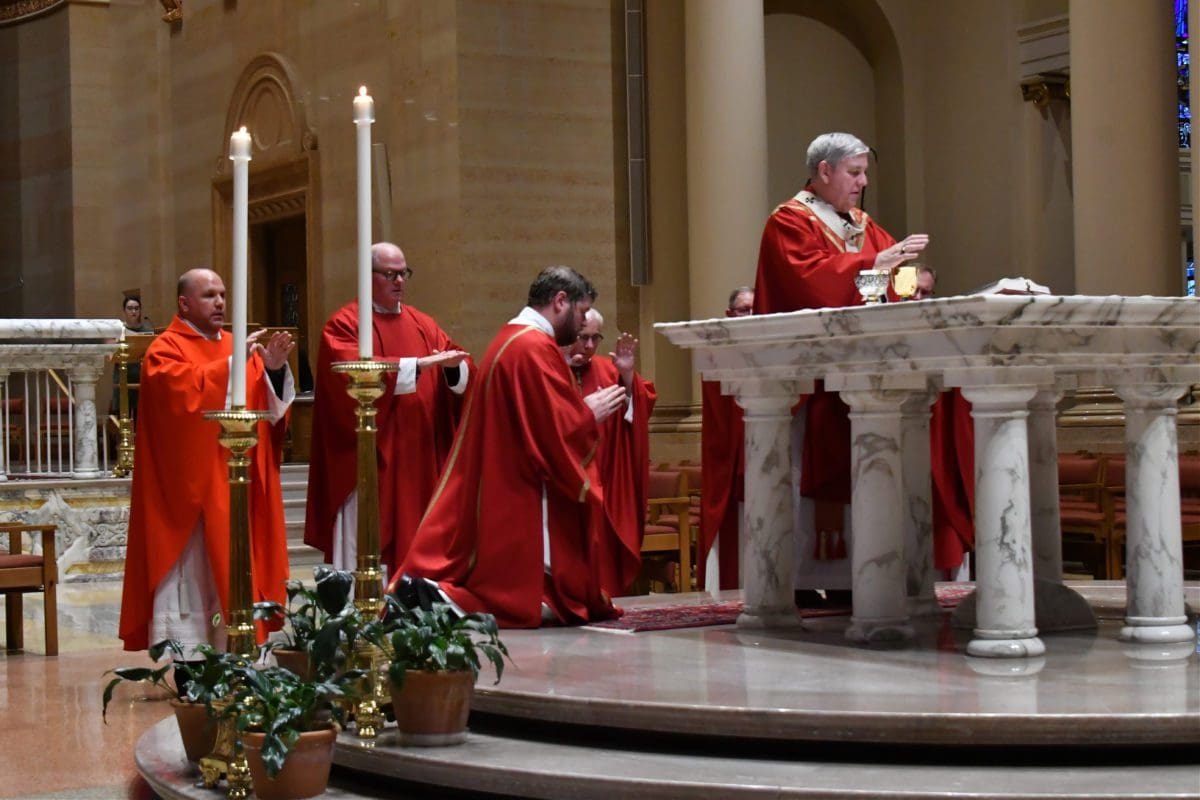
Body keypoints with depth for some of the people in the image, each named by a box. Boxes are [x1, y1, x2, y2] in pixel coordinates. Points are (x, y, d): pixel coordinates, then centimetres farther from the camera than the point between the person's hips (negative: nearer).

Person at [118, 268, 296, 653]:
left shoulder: (238, 347, 16)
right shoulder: (166, 350, -3)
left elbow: (269, 406, 8)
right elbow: (187, 395, -21)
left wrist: (274, 369, -9)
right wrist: (230, 365, -22)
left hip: (235, 484, 6)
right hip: (191, 486, -6)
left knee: (231, 574, 6)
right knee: (192, 573, -7)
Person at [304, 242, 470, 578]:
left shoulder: (423, 325, 15)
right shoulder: (344, 324, -2)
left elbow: (464, 376, 8)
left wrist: (453, 366, -16)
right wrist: (419, 365, -22)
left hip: (420, 460, 5)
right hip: (369, 459, -5)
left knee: (414, 546, 6)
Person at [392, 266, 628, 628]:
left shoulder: (509, 340, 19)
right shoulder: (536, 348, -14)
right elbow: (557, 429, -19)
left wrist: (581, 409, 19)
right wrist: (591, 414, -1)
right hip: (523, 501, -11)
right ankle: (444, 598, -20)